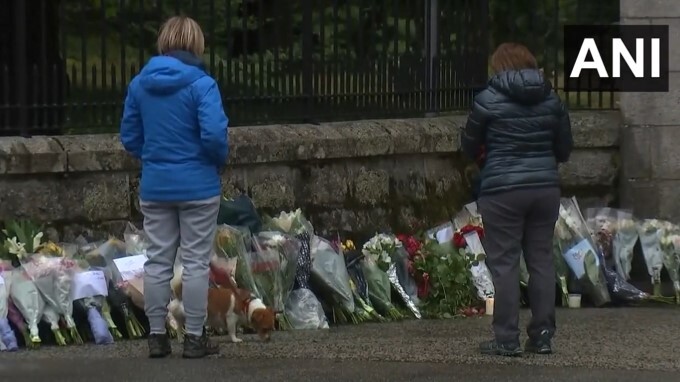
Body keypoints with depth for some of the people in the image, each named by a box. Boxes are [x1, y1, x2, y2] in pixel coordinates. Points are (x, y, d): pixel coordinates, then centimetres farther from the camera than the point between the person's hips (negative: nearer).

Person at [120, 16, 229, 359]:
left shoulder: (139, 84, 1)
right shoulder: (201, 84, -14)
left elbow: (129, 137, 5)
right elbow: (214, 135, -21)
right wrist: (220, 161, -1)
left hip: (155, 187, 4)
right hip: (198, 186, -4)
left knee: (157, 262, 11)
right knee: (195, 262, 4)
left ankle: (157, 336, 14)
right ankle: (194, 337, 8)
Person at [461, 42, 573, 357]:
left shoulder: (488, 100, -7)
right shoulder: (551, 100, 6)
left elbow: (469, 147, 3)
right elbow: (565, 149, 13)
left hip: (503, 191, -4)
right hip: (545, 189, 4)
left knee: (504, 263, 0)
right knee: (541, 259, 10)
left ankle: (507, 339, 0)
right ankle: (543, 336, 12)